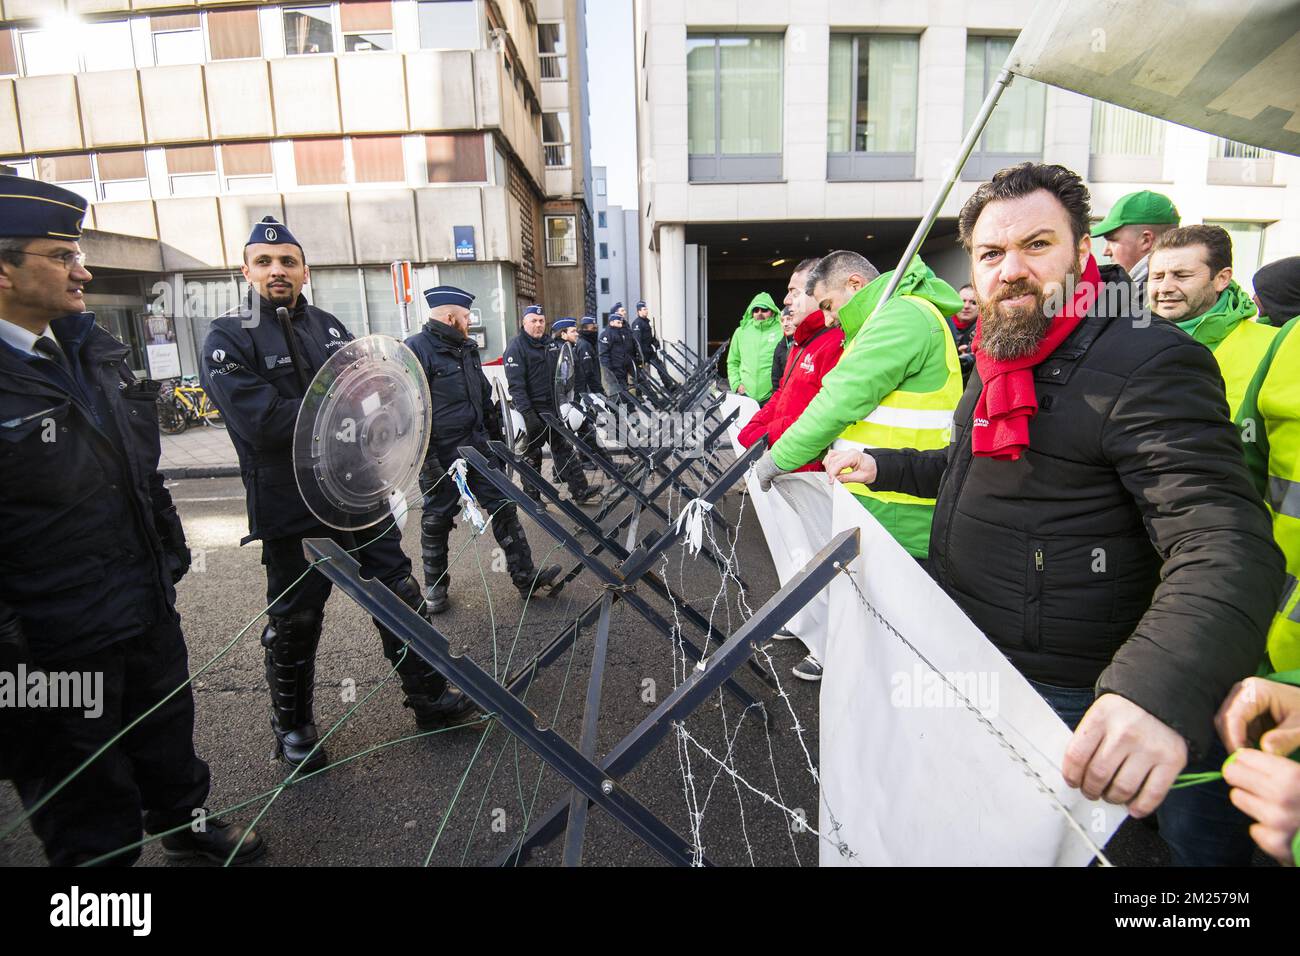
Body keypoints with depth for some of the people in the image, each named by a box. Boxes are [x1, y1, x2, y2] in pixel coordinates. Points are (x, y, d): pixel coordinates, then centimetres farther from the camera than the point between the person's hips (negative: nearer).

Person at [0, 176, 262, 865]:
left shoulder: (94, 349, 6)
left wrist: (169, 548, 17)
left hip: (150, 609, 8)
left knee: (168, 738, 28)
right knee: (89, 817, 15)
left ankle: (184, 823, 52)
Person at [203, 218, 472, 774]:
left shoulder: (329, 327, 11)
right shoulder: (228, 340, -7)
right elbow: (261, 421, -21)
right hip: (293, 511, -5)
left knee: (401, 597, 11)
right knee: (295, 622, 10)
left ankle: (430, 698, 27)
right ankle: (293, 727, 32)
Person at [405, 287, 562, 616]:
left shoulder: (466, 348, 12)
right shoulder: (416, 350, -15)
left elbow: (485, 397, 21)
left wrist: (497, 436, 19)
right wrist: (428, 460, -22)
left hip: (477, 448, 7)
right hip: (441, 456, -7)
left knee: (504, 508, 5)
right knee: (437, 521, 8)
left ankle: (525, 577, 12)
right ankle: (435, 587, 26)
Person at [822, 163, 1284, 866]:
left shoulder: (1148, 363, -22)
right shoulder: (1001, 354, 9)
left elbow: (1226, 544, -32)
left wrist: (1160, 693, -48)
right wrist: (883, 466, 14)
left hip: (1066, 703, -8)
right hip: (970, 663, 9)